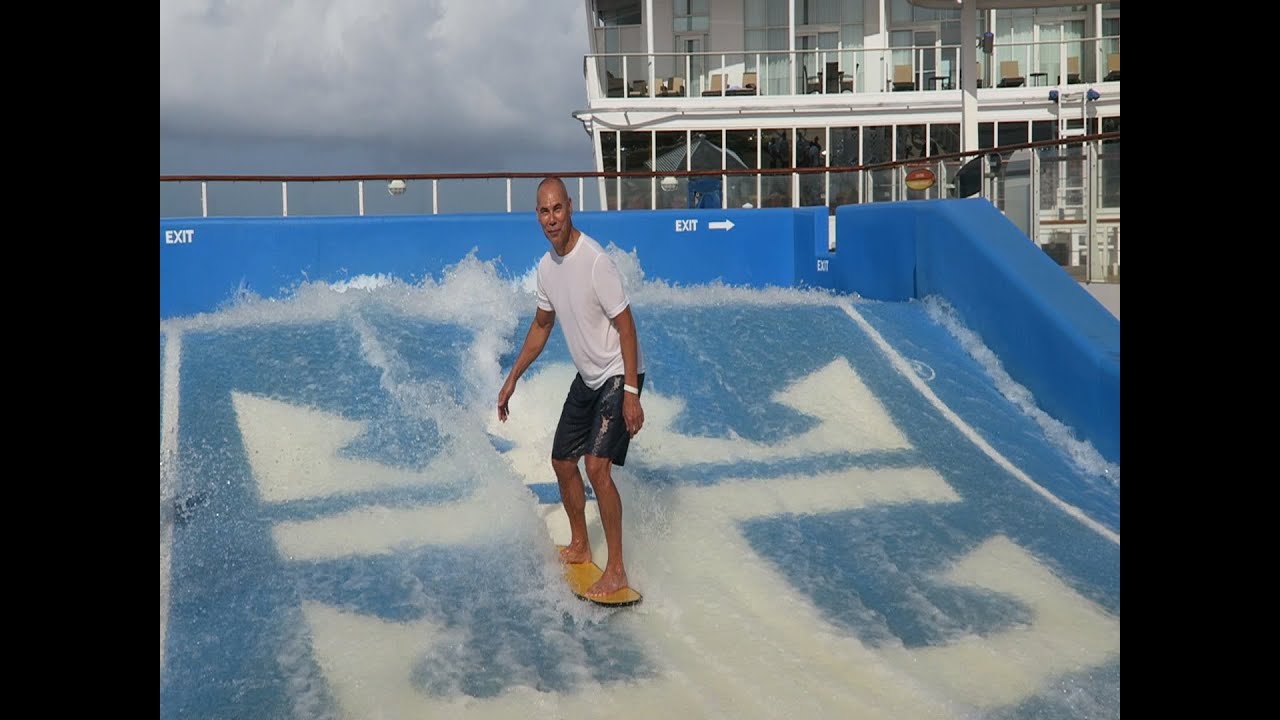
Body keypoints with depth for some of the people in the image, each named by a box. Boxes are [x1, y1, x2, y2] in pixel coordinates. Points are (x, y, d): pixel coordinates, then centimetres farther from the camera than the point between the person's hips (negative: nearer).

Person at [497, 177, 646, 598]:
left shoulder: (594, 260, -24)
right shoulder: (547, 266, 2)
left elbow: (625, 325, -23)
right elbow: (542, 326, 16)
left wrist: (630, 392, -26)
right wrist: (512, 379, 18)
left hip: (617, 377, -9)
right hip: (586, 378, 9)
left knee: (597, 468, -19)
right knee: (562, 462, 15)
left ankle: (616, 569, -11)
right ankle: (580, 546, 35)